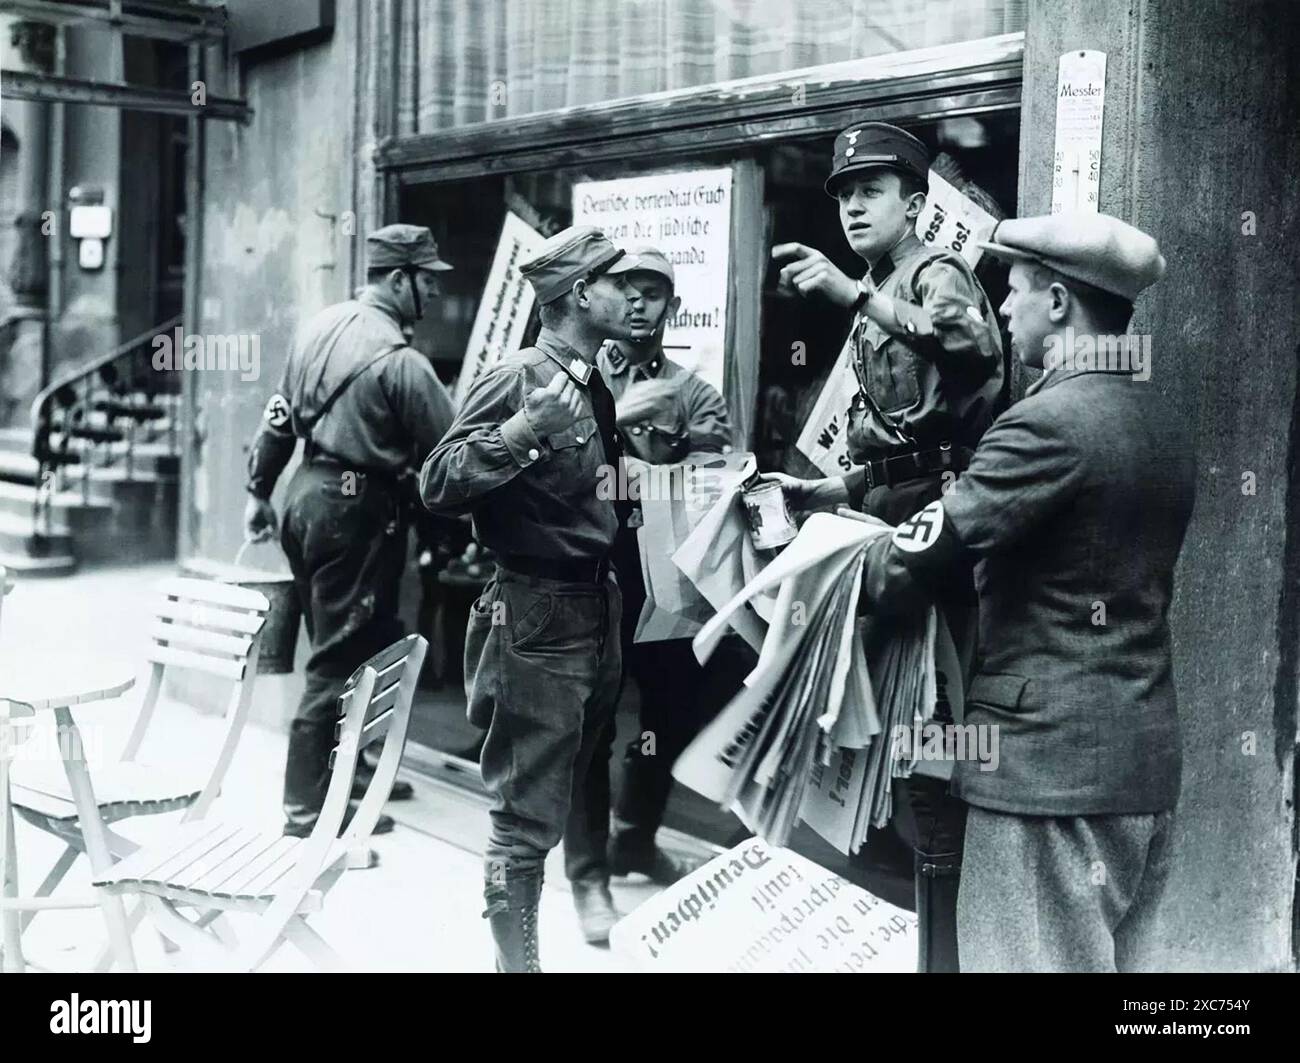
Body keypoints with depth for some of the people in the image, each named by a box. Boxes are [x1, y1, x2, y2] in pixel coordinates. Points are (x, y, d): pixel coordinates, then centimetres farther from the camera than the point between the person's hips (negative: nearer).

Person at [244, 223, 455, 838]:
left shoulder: (322, 325, 6)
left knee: (341, 647, 20)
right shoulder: (399, 360, -18)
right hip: (357, 509, -9)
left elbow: (279, 414, 14)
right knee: (341, 659, -1)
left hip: (307, 494, 9)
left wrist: (260, 491, 22)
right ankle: (307, 806, 6)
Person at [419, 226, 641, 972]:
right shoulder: (517, 380, -14)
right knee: (529, 811, -3)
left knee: (591, 784, 20)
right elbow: (438, 487, -21)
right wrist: (523, 430, -30)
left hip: (600, 602, 9)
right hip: (538, 614, -9)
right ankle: (517, 958, 6)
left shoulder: (597, 385, 11)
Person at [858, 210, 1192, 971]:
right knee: (1120, 961, 16)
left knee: (1041, 960, 1)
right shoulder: (1166, 426, 11)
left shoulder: (1050, 424, -17)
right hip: (1146, 761, 9)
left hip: (1050, 762, -9)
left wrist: (852, 574, 4)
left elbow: (921, 559, -18)